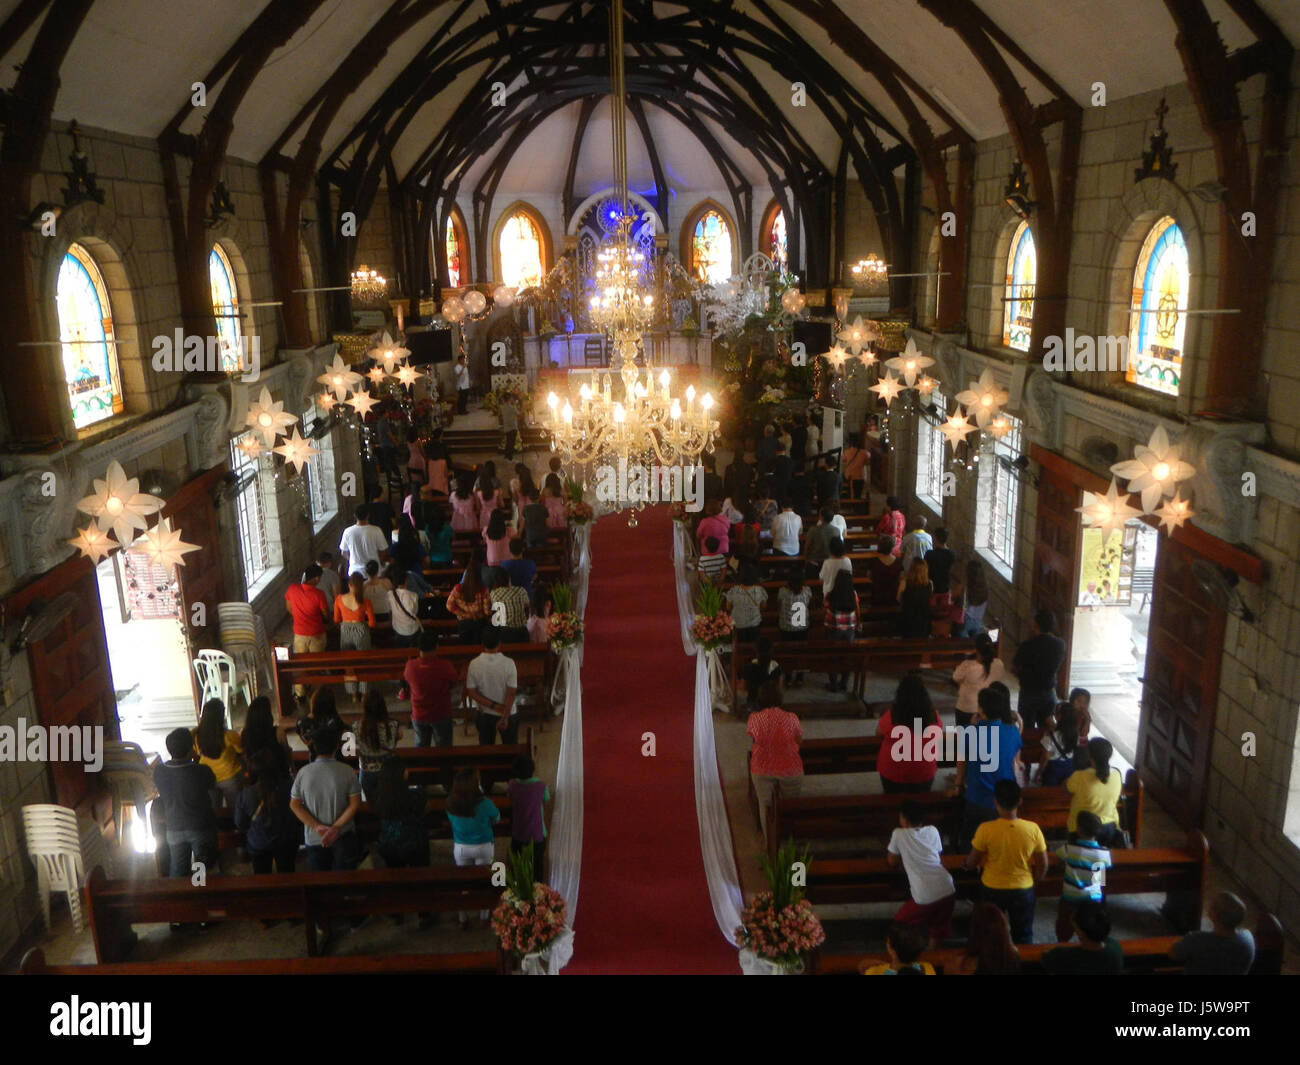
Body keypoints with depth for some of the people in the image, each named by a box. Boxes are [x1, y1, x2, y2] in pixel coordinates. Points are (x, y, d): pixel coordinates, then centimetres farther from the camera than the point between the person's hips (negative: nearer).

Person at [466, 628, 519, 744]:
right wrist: (505, 718, -17)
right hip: (508, 713, -2)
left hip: (485, 714, 2)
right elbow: (511, 694, -20)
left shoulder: (474, 664, -13)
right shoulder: (508, 663, -19)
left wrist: (493, 706, -13)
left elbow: (471, 692, -12)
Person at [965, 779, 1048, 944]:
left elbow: (971, 862, -12)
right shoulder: (1033, 829, -20)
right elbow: (1043, 865, -8)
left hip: (992, 889, -1)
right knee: (1024, 936, 24)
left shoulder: (985, 830, -24)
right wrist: (1034, 879, 13)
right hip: (1023, 889, 1)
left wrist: (966, 863, 12)